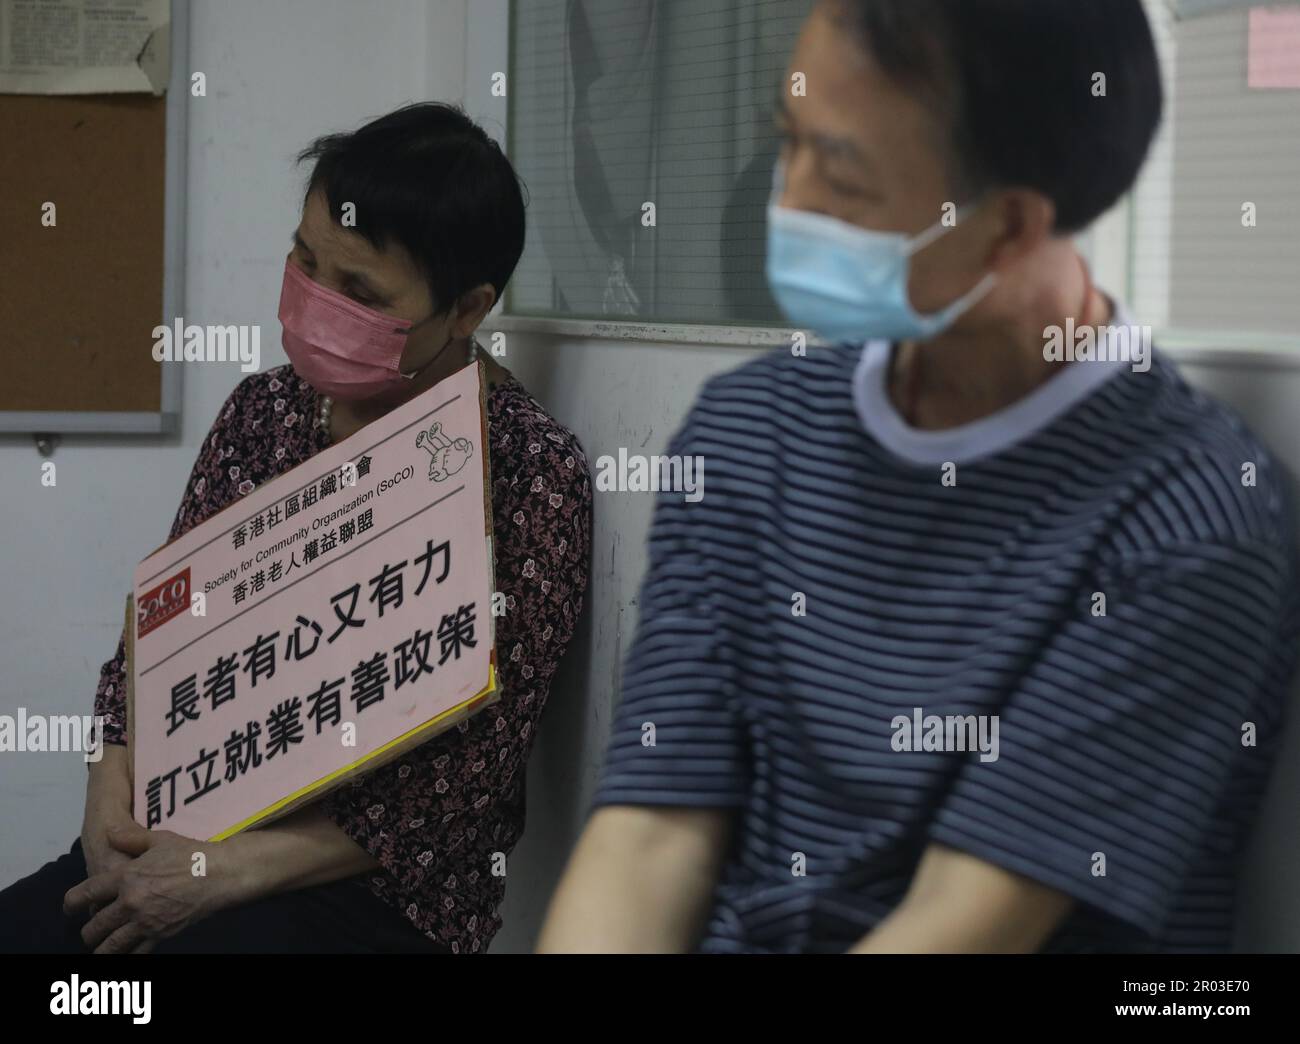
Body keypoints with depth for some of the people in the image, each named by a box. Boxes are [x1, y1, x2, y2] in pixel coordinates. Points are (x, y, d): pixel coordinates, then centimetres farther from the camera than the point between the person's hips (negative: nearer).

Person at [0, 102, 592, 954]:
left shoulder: (532, 468, -10)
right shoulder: (265, 412, 9)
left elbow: (465, 780, -13)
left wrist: (229, 871, -17)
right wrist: (112, 800, -7)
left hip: (387, 892, -5)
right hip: (193, 838, 6)